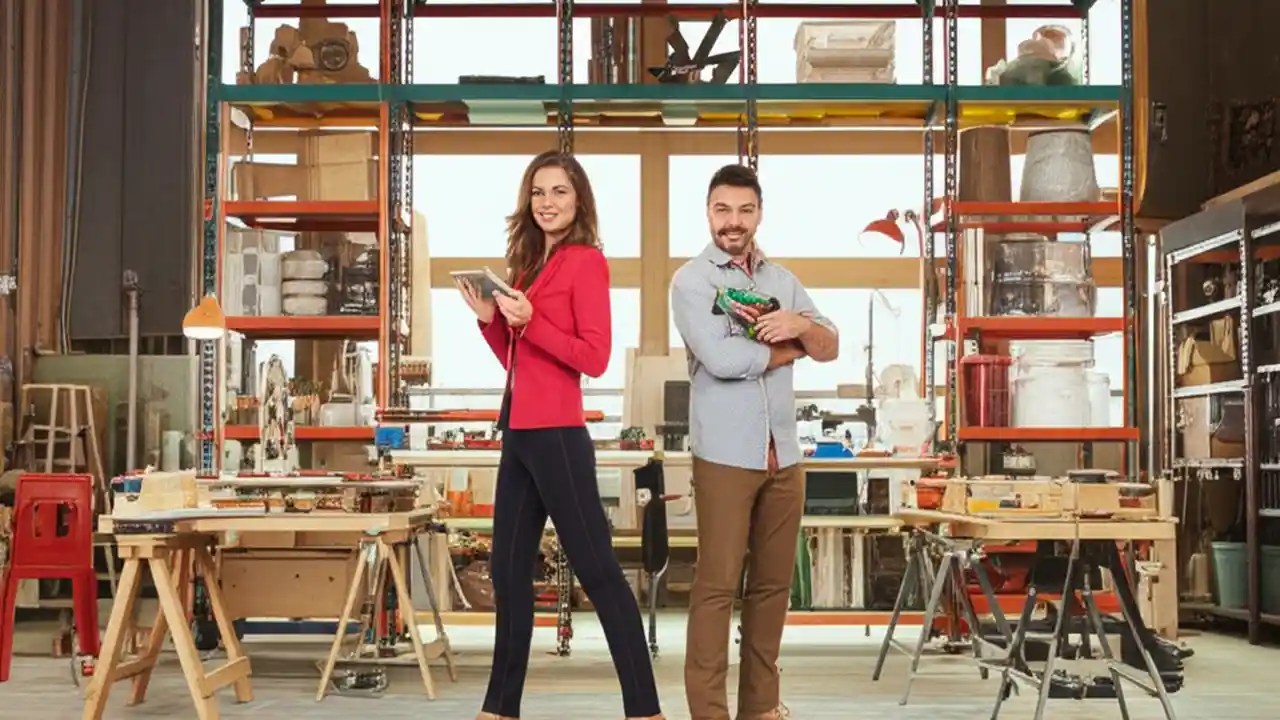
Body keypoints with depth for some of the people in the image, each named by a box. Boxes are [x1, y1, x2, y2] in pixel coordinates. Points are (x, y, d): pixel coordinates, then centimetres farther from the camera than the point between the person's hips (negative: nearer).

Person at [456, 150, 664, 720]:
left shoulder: (585, 261, -7)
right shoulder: (529, 262, 16)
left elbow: (595, 358, -14)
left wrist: (529, 320, -20)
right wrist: (490, 319, 4)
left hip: (556, 435, -9)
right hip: (519, 433, 9)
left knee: (597, 570, -5)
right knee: (508, 571, 13)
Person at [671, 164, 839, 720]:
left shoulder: (782, 279, 14)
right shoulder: (691, 281, -3)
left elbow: (830, 349, 11)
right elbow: (720, 358, -18)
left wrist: (802, 324, -10)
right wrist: (784, 350, -4)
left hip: (784, 455, 6)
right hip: (725, 455, -6)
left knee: (773, 583, 11)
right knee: (717, 585, -4)